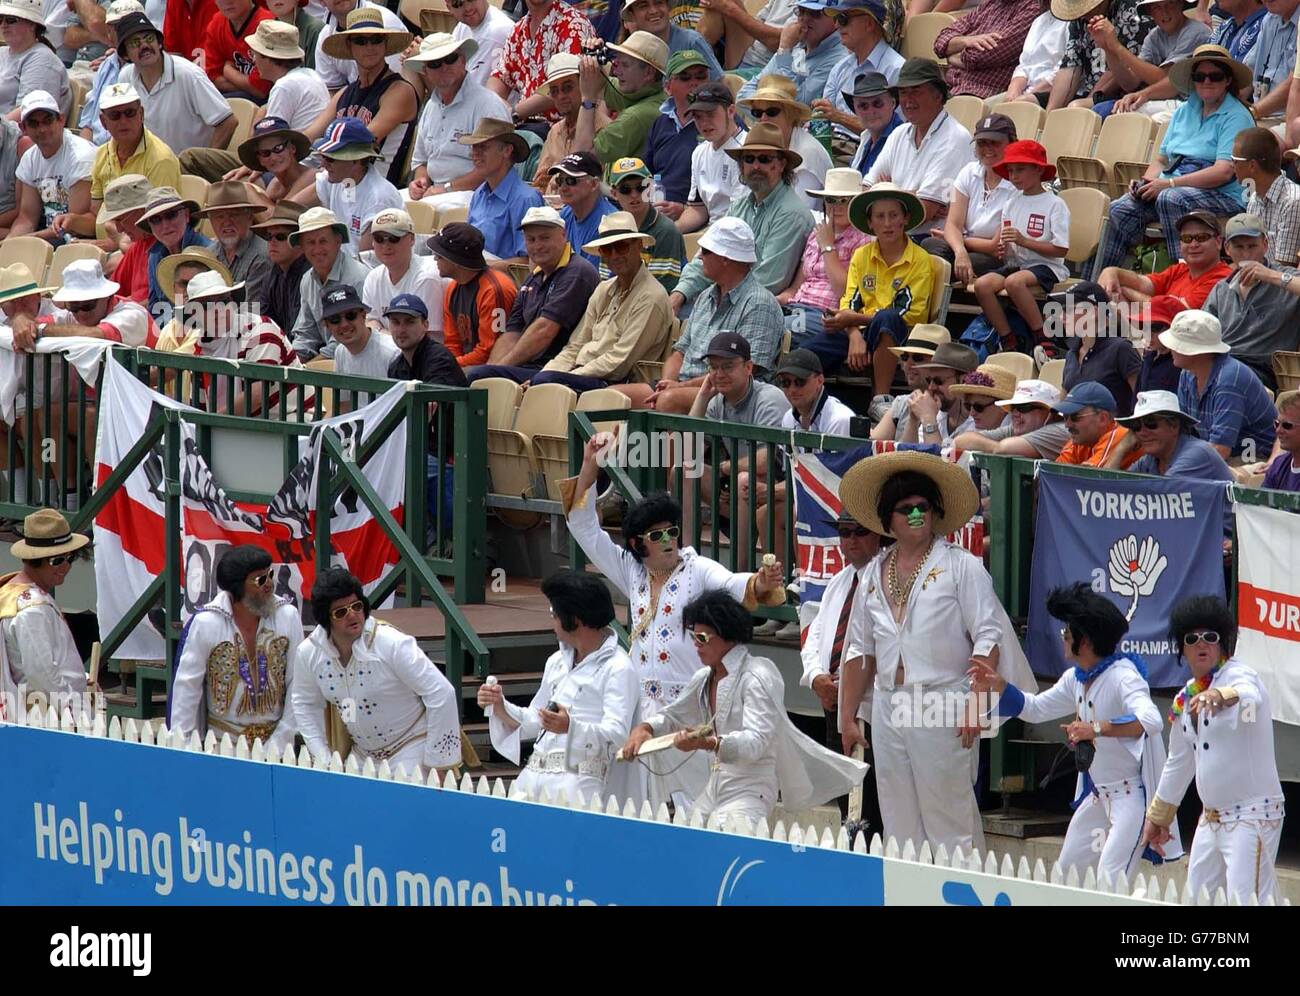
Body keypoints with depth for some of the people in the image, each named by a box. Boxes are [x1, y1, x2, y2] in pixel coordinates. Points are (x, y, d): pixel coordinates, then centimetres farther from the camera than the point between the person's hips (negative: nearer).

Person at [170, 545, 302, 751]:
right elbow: (186, 687, -4)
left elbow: (297, 682, -1)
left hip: (274, 738, 2)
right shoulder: (204, 623, -8)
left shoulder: (288, 616, -2)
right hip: (222, 740, -2)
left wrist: (281, 740, -5)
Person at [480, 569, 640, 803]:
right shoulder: (557, 661, 21)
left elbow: (616, 735, -15)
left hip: (579, 783, -7)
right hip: (535, 776, 7)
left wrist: (571, 727, -32)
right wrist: (500, 707, 9)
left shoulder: (617, 669, -4)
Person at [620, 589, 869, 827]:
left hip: (750, 791, -8)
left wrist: (707, 743, -40)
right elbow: (673, 716, 29)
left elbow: (756, 742, -24)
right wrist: (645, 728, 6)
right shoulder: (703, 679, 13)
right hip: (716, 785, 8)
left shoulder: (757, 678, -12)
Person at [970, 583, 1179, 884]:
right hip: (1097, 795, 10)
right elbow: (1034, 708, 20)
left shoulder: (1122, 676, -21)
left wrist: (1098, 728, -44)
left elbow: (1152, 721, -38)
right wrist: (998, 686, 6)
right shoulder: (1076, 679, 6)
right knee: (1067, 875, 15)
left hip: (1131, 794, -10)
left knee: (1110, 882, -21)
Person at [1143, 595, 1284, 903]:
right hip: (1211, 818, 9)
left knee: (1245, 901, -18)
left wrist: (1223, 696, -60)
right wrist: (1158, 816, 30)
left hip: (1252, 816, -9)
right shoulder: (1186, 699, 12)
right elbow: (1179, 762, 25)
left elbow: (1249, 697, -38)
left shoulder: (1238, 675, -11)